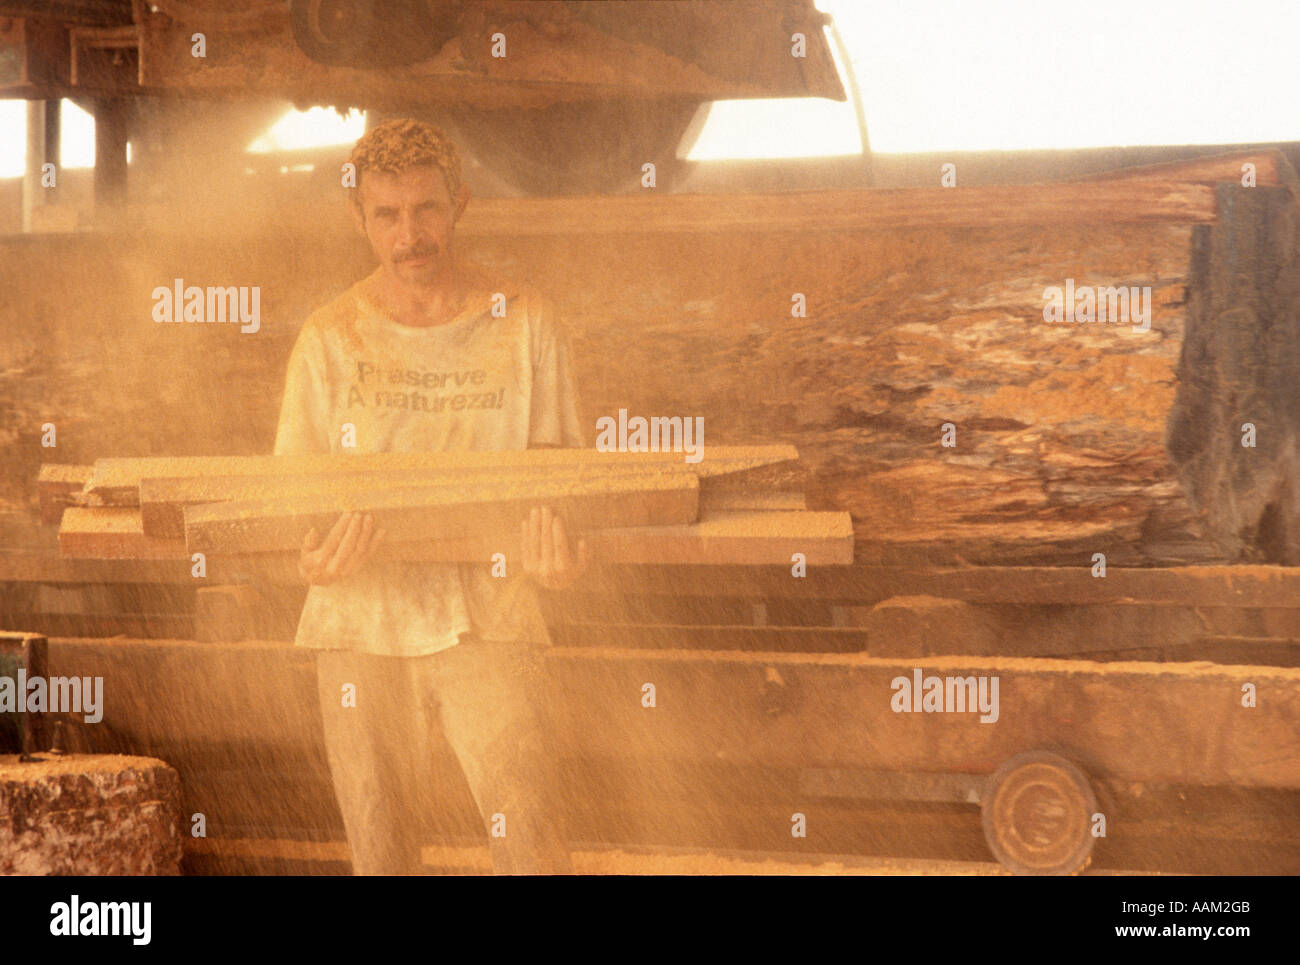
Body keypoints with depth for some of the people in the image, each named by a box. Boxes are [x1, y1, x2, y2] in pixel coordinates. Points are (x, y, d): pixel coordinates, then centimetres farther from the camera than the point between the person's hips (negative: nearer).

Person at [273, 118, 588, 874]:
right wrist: (313, 554, -18)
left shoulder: (524, 322, 2)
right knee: (381, 847, 9)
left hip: (488, 618, -1)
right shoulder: (330, 338, 4)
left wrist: (561, 551, -18)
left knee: (528, 836, -13)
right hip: (365, 620, 2)